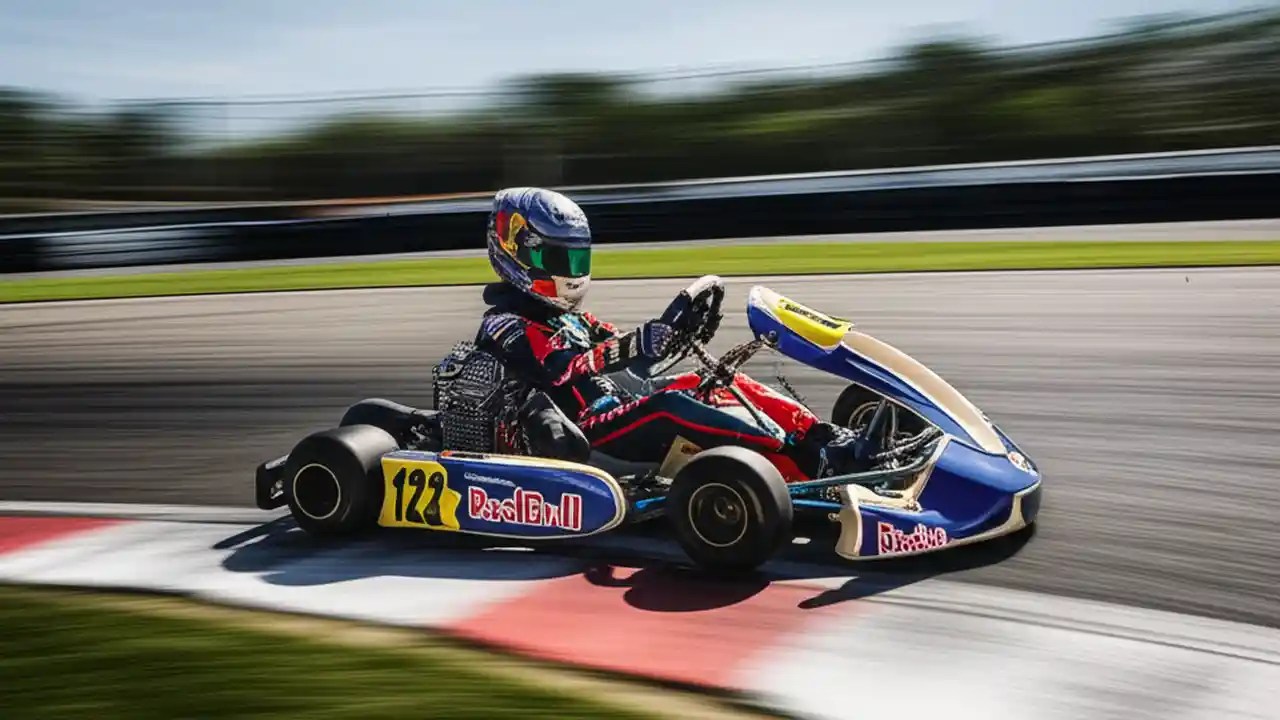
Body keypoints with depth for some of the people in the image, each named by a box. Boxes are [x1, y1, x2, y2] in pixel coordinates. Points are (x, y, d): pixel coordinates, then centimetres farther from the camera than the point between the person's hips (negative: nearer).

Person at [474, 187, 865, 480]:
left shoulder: (566, 316, 24)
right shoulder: (505, 328, -4)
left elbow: (633, 357, 17)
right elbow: (563, 370, -24)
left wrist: (682, 319, -2)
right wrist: (638, 342, -37)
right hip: (582, 443, -9)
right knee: (666, 405, -33)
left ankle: (821, 438, -16)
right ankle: (812, 460, -40)